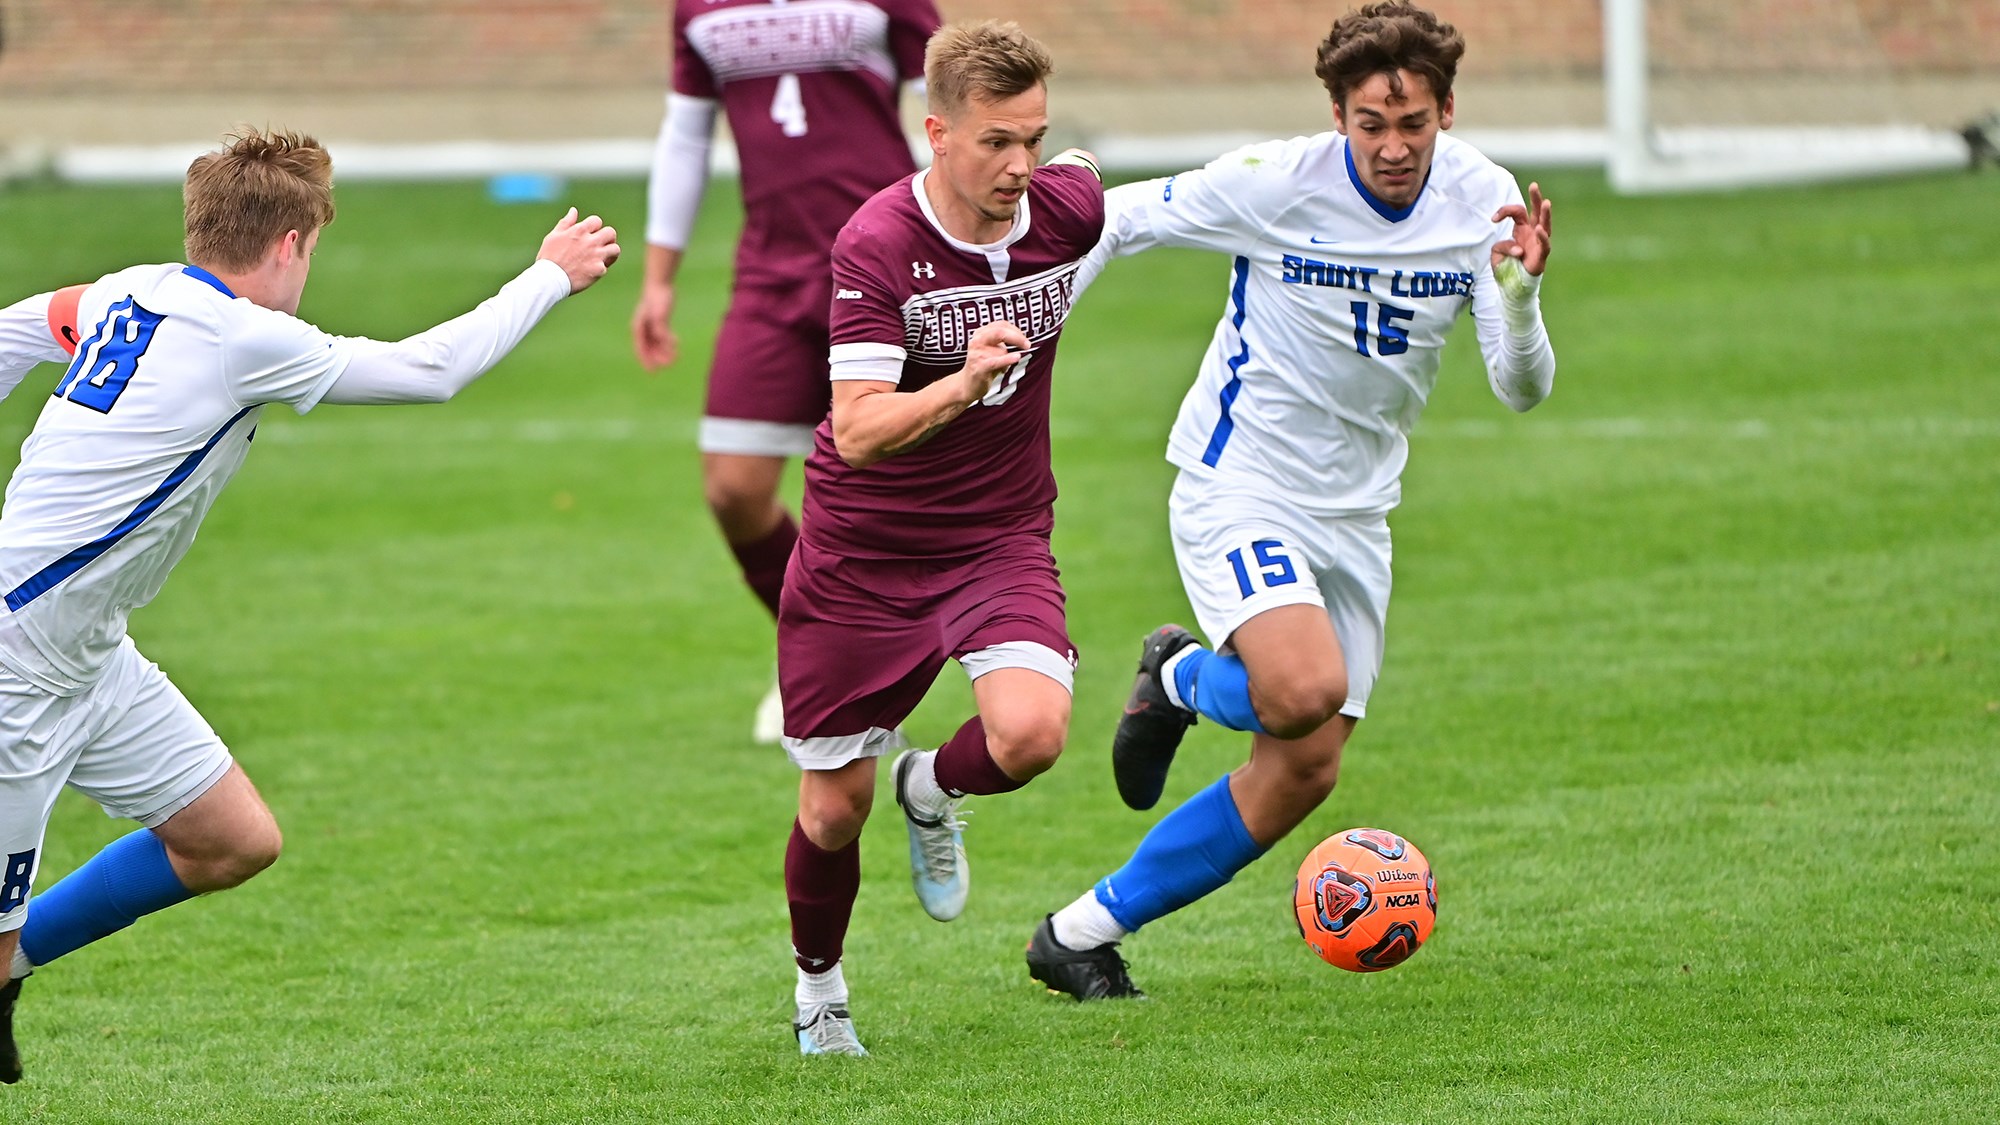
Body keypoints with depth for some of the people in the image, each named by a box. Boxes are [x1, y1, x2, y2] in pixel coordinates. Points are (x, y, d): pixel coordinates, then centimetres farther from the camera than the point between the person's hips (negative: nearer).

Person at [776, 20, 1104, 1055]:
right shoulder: (875, 245, -23)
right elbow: (860, 429, -31)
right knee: (833, 805, 6)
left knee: (1031, 732, -26)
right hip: (862, 553, -2)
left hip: (1001, 537, 2)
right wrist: (960, 386, -46)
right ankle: (818, 991, 36)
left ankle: (933, 793, 11)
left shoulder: (1068, 211, -12)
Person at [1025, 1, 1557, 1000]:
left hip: (1352, 514, 5)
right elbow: (1118, 220, -5)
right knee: (1308, 688, -31)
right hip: (1238, 487, -5)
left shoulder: (1483, 202, -8)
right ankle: (1185, 682, 6)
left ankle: (1083, 934, 17)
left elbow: (1522, 390, -10)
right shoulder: (1274, 184, -19)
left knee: (1302, 775, 3)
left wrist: (1519, 293, -30)